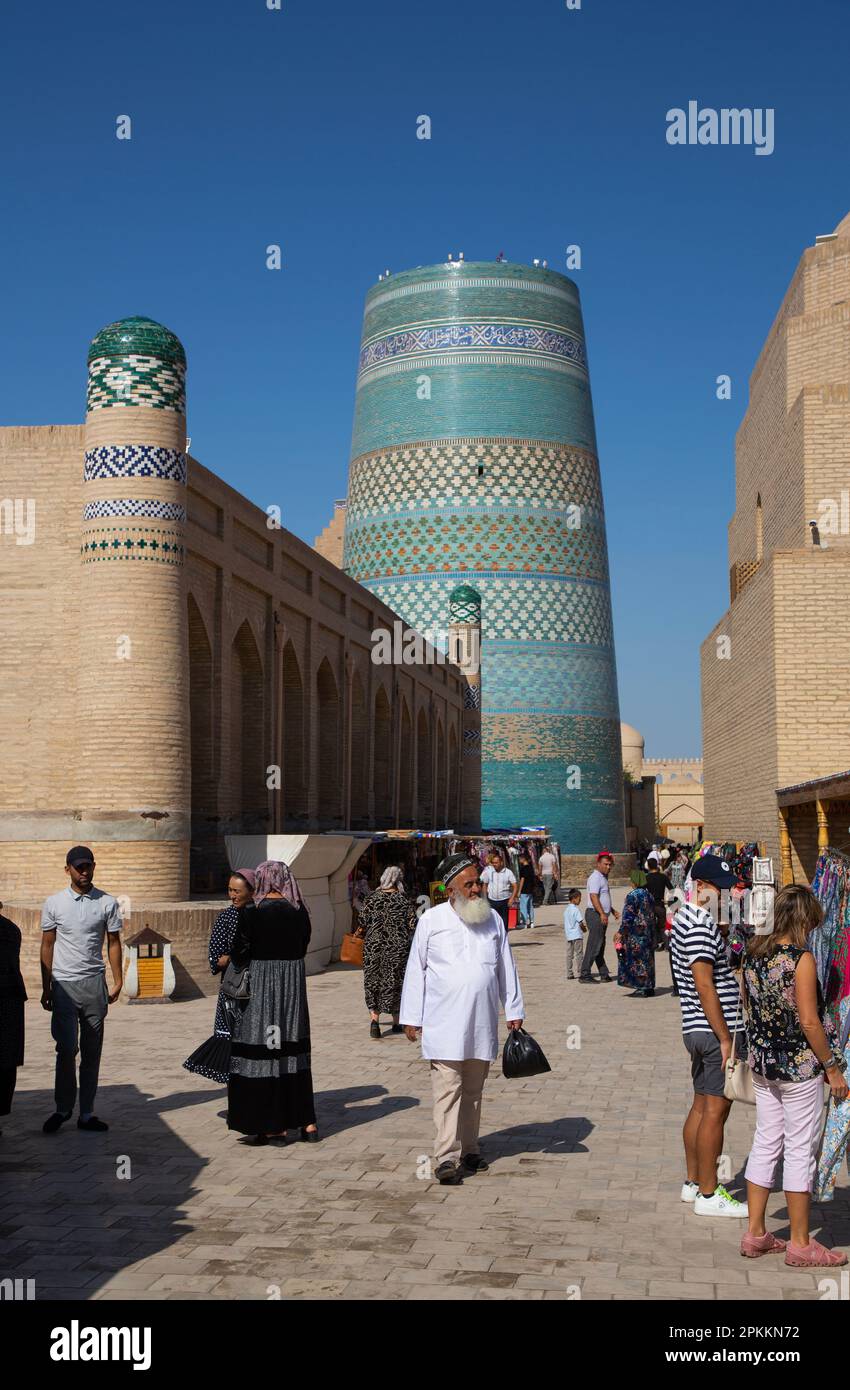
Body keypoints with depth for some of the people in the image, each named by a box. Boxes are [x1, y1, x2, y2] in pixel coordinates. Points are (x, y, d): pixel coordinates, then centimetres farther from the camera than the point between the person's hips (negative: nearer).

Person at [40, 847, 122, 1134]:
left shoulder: (107, 903, 3)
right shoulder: (54, 903, 2)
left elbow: (113, 943, 7)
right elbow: (47, 946, 6)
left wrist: (118, 981, 1)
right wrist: (46, 988, 4)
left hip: (94, 984, 1)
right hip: (64, 984, -1)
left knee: (92, 1052, 5)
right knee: (67, 1048, -7)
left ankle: (86, 1113, 13)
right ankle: (63, 1108, 11)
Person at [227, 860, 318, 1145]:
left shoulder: (251, 911, -12)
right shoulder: (299, 911, 0)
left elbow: (238, 956, -10)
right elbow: (302, 947, 7)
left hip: (260, 984, -4)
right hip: (294, 985, 4)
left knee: (260, 1052, 5)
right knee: (294, 1052, 13)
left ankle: (273, 1125, 7)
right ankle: (306, 1122, 16)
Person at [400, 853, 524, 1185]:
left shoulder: (493, 919, 8)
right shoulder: (431, 920, 0)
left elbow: (506, 968, 15)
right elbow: (415, 970, 3)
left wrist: (513, 1011, 13)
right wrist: (411, 1017, 1)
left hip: (482, 1022, 3)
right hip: (444, 1024, -3)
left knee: (473, 1090, 12)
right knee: (447, 1088, -10)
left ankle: (469, 1150, 22)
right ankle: (446, 1158, -11)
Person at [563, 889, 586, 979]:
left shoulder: (566, 909, 9)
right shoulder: (576, 909, -15)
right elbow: (580, 922, -16)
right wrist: (584, 929, 4)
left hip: (568, 935, 7)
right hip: (577, 935, -7)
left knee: (569, 955, 10)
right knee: (578, 954, 0)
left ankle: (570, 974, 12)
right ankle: (578, 973, -1)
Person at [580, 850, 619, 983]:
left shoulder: (603, 877, 19)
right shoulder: (596, 877, -14)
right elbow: (593, 897, -25)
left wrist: (612, 911, 30)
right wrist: (602, 914, -32)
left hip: (602, 916, 10)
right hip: (595, 915, -10)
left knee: (600, 947, 14)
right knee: (594, 946, -9)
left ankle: (604, 974, 20)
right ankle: (585, 975, -7)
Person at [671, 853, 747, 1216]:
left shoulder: (685, 918, 14)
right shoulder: (700, 925, -18)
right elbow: (704, 986, -22)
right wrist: (725, 1038, -19)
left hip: (697, 1030, 10)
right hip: (712, 1029, -10)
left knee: (701, 1106, 16)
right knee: (716, 1110, -4)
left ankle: (694, 1183, 25)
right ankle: (708, 1196, 2)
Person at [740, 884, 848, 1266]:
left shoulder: (754, 953, 3)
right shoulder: (801, 958, -18)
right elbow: (809, 1021, -18)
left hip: (762, 1063, 7)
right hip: (800, 1067, -7)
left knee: (765, 1144, 14)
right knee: (800, 1150, 3)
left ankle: (755, 1234, 21)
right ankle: (800, 1244, 12)